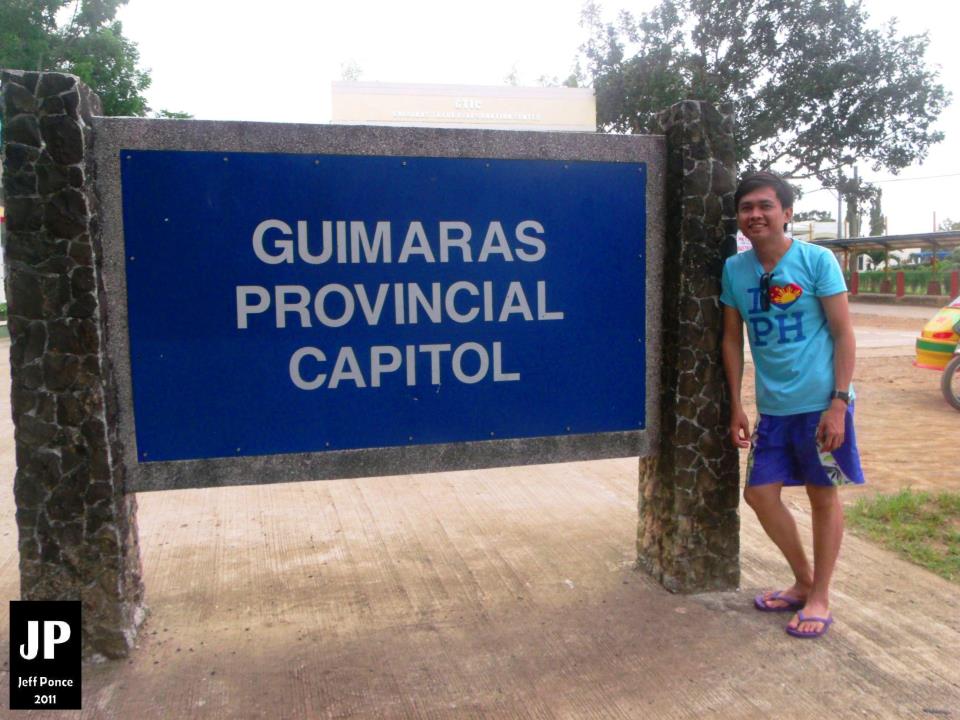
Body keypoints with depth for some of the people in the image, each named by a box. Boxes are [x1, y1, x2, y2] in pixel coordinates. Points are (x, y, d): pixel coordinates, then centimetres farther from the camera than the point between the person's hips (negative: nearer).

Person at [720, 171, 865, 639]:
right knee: (760, 493, 7)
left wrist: (839, 403, -13)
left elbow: (843, 334, -7)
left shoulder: (817, 260, -8)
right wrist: (736, 407, 6)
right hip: (773, 407, 5)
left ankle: (819, 599, 24)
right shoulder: (735, 269, 3)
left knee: (823, 496, 7)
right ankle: (803, 582, 30)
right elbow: (732, 339, 9)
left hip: (820, 403, -4)